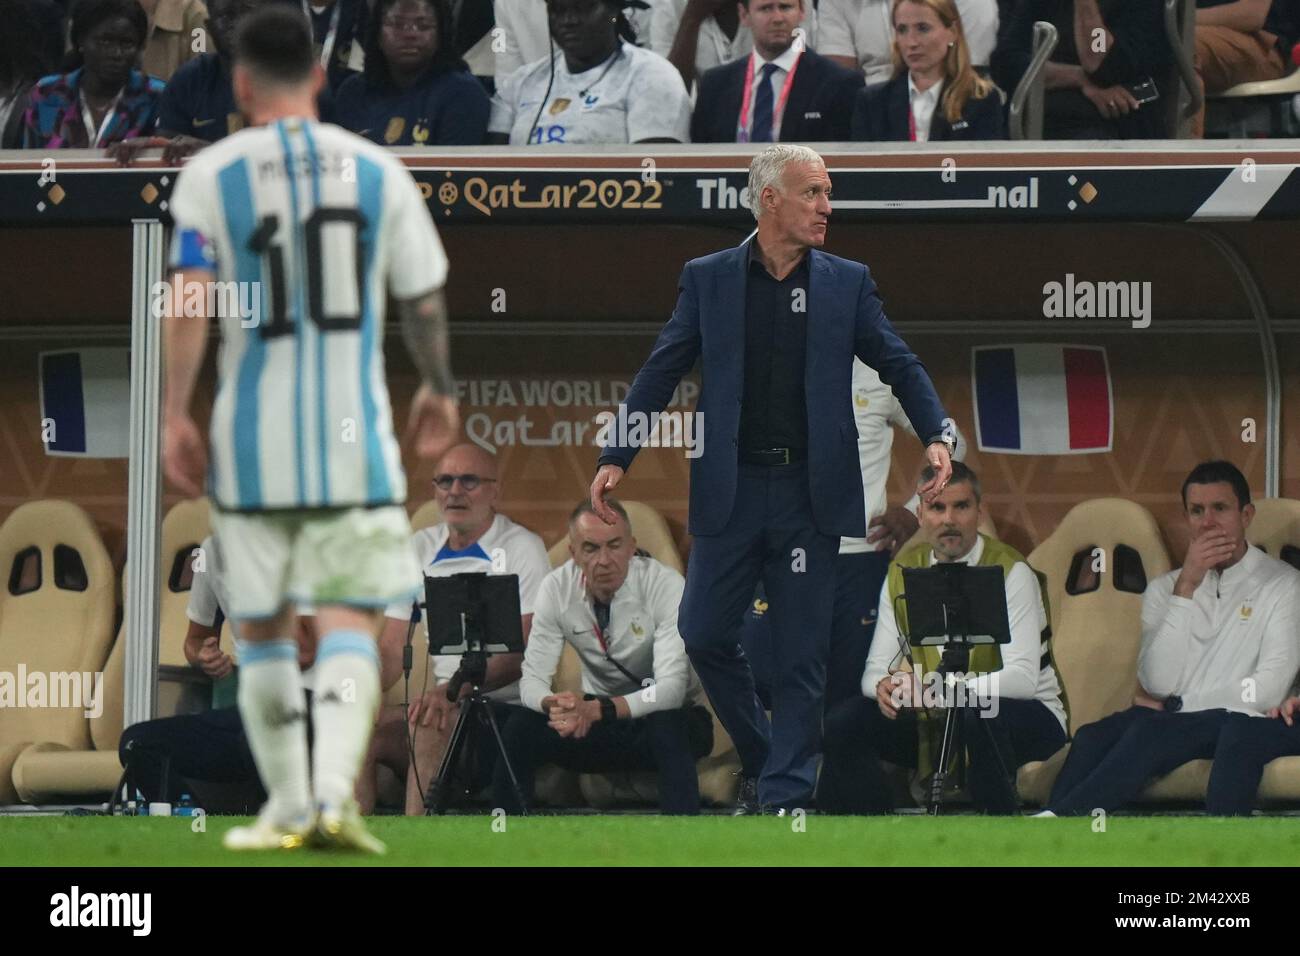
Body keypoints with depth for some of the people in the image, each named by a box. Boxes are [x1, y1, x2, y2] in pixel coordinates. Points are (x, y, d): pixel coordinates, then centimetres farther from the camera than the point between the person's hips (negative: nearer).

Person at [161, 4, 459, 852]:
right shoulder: (377, 170, 3)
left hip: (252, 439, 0)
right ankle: (334, 793, -20)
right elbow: (424, 300, 8)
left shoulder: (211, 176, -2)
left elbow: (187, 302, -12)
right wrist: (439, 389, 24)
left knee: (263, 631, 12)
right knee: (350, 623, -2)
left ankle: (287, 807, 15)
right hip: (352, 437, 0)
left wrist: (176, 413, -8)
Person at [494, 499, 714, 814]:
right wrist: (553, 704, -35)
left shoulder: (665, 585, -19)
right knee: (520, 730, -23)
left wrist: (598, 709, -43)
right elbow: (532, 679, -9)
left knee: (668, 730, -38)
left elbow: (671, 688, -28)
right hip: (595, 719, 3)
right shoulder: (558, 588, -9)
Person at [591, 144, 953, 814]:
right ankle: (759, 760, 22)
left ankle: (785, 796, 5)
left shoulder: (846, 283, 6)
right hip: (729, 493, 0)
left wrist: (934, 437, -8)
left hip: (811, 494, 0)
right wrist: (616, 458, -3)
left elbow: (899, 366, 8)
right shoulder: (707, 279, 4)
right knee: (704, 635, 1)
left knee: (801, 657, 0)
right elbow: (661, 372, 4)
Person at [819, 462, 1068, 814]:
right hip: (933, 725, 5)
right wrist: (883, 687, -24)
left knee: (981, 713, -38)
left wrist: (936, 690, -34)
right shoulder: (903, 572, 3)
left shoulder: (1010, 572, -13)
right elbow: (877, 666, 3)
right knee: (844, 722, -14)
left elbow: (1023, 678, -23)